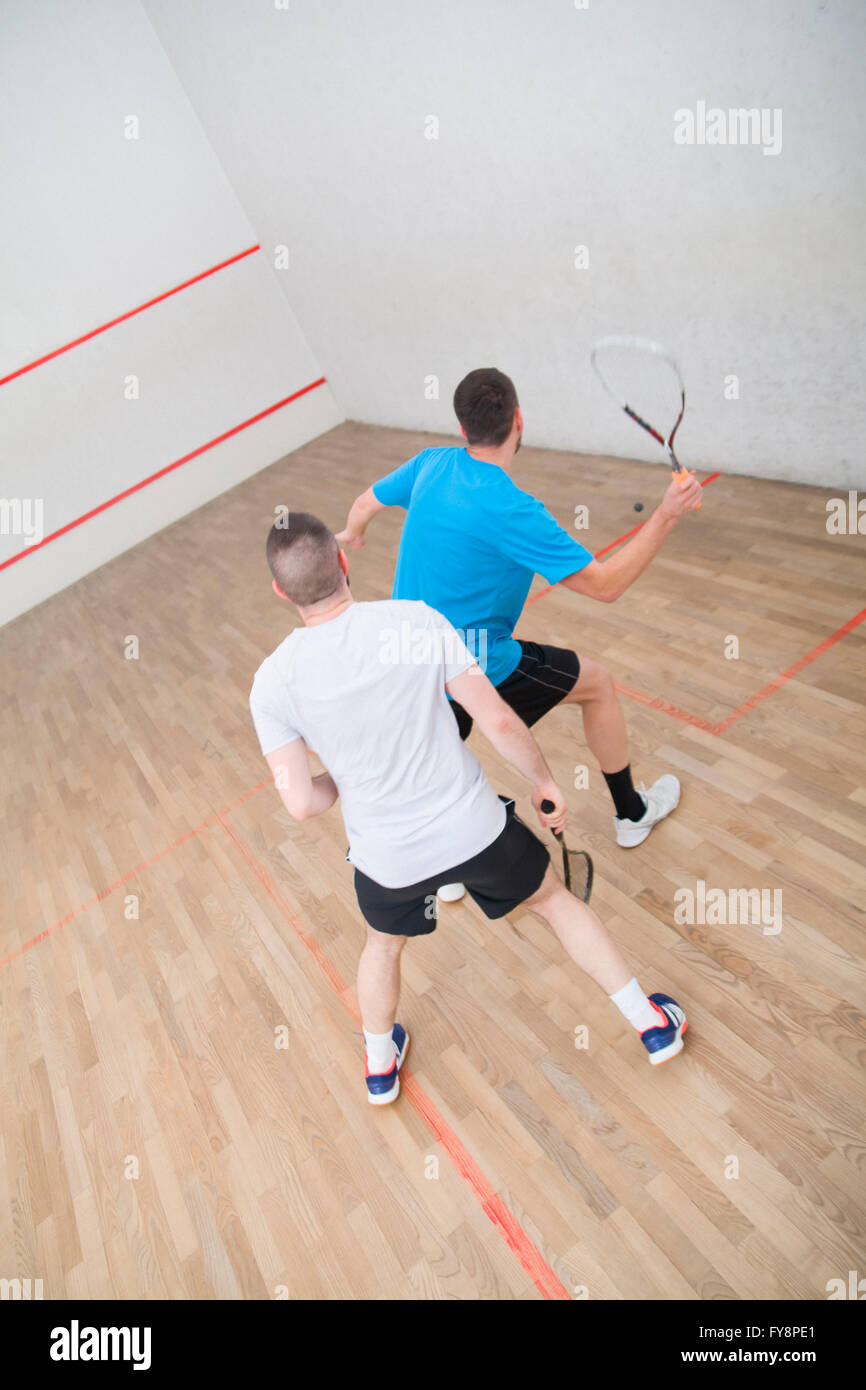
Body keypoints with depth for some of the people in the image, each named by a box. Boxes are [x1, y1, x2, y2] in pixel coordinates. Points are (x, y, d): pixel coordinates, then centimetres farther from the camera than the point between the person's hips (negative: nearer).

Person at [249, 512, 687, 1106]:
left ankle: (380, 1065, 57)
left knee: (383, 945, 34)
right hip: (474, 827, 0)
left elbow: (302, 802, -14)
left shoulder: (272, 683, -13)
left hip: (387, 858, 1)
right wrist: (546, 783, 3)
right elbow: (499, 722, -15)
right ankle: (654, 1024, 41)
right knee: (556, 900, 27)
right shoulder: (417, 619, -16)